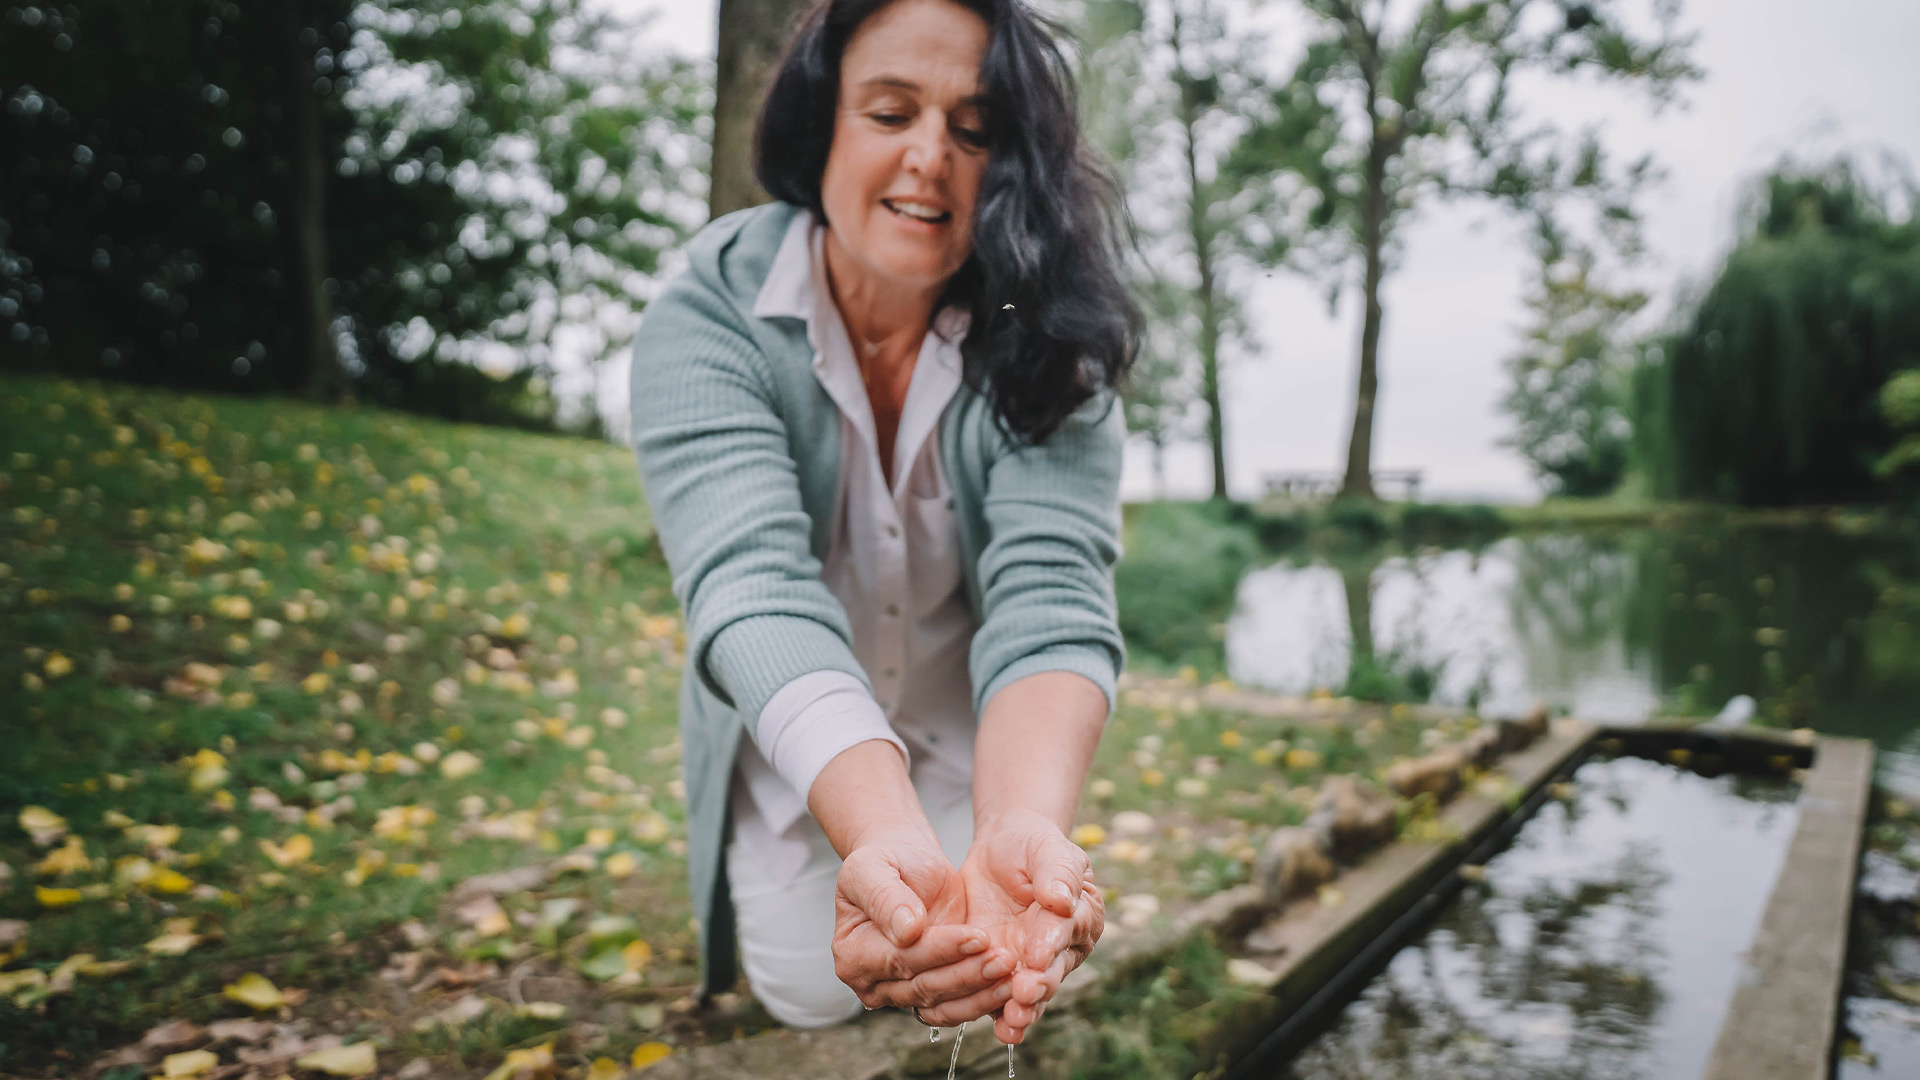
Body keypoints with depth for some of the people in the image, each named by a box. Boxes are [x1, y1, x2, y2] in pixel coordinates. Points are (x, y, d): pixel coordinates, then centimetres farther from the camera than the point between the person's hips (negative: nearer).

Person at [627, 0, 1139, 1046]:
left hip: (974, 747, 1)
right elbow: (753, 587, -41)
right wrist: (891, 841, -59)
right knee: (813, 995, 8)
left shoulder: (1047, 347, -22)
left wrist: (1022, 831, -58)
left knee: (983, 963, 9)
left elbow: (1050, 594, -37)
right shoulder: (706, 322, -26)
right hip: (790, 758, 0)